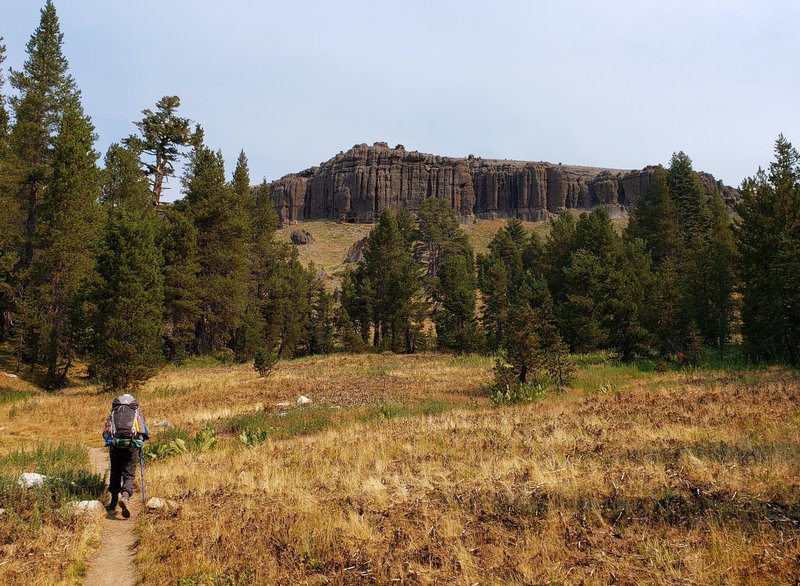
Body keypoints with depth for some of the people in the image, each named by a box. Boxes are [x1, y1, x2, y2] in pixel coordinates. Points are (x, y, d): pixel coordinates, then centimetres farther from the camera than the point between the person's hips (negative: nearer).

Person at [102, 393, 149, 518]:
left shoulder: (113, 413, 21)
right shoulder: (137, 413, 19)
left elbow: (105, 432, 11)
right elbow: (146, 433, 13)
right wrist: (140, 441, 30)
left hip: (115, 446, 1)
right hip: (132, 446, -1)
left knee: (115, 474, 18)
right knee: (129, 475, 0)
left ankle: (114, 501, 24)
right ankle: (125, 496, -25)